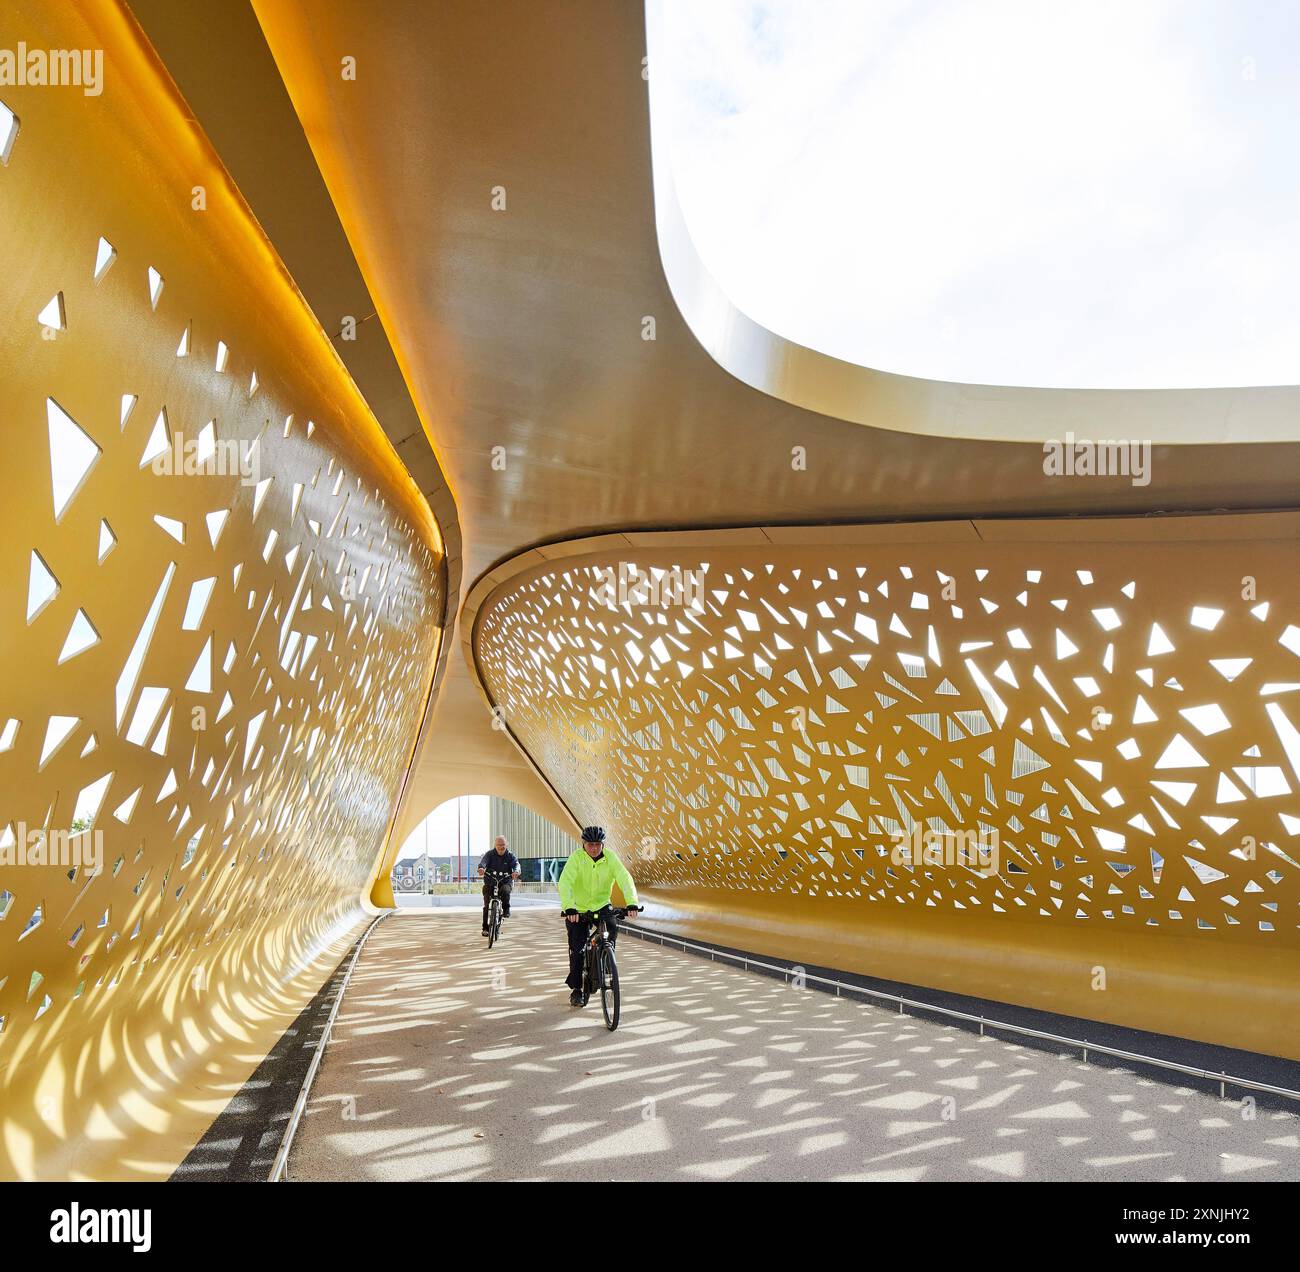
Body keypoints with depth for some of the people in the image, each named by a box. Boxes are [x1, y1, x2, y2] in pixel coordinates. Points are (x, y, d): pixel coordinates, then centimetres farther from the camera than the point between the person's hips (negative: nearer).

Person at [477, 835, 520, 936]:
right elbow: (484, 861, -22)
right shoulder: (490, 854, -2)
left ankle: (506, 910, -12)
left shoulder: (510, 856, 0)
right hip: (490, 882, 1)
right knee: (487, 905, -10)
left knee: (505, 891, -34)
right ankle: (486, 928, 1)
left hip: (505, 882, -1)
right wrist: (481, 868, -47)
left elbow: (516, 863, -18)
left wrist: (516, 871, -43)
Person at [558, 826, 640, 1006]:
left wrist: (632, 903, -38)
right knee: (577, 949, -3)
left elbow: (625, 879, -22)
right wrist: (569, 908, -46)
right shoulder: (576, 858, -20)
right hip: (578, 909, -2)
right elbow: (565, 883, -31)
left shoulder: (610, 858, -13)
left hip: (601, 904, 2)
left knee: (612, 929, -21)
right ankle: (576, 988, 14)